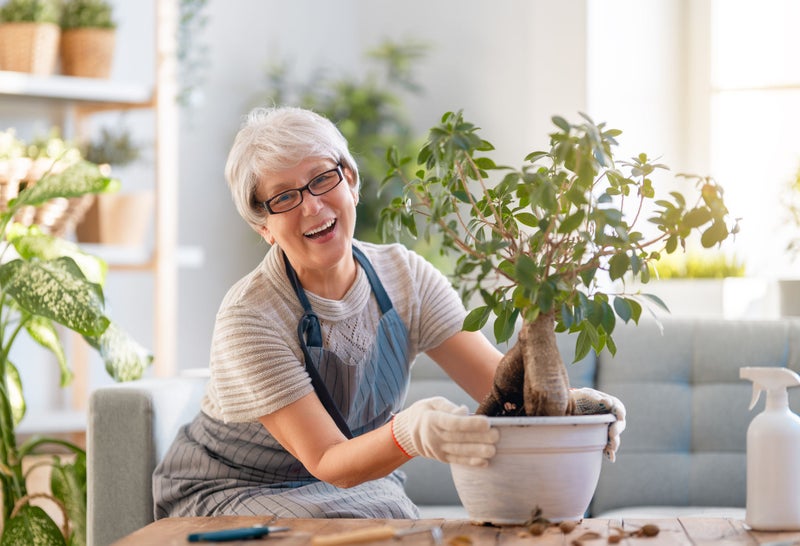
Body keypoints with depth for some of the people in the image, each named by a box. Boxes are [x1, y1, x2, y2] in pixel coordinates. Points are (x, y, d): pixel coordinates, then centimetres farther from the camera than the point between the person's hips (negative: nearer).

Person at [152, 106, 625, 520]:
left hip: (359, 479, 5)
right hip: (229, 494, -5)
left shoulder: (406, 277, -9)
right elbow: (329, 465, -28)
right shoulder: (250, 317, -24)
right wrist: (408, 435, -50)